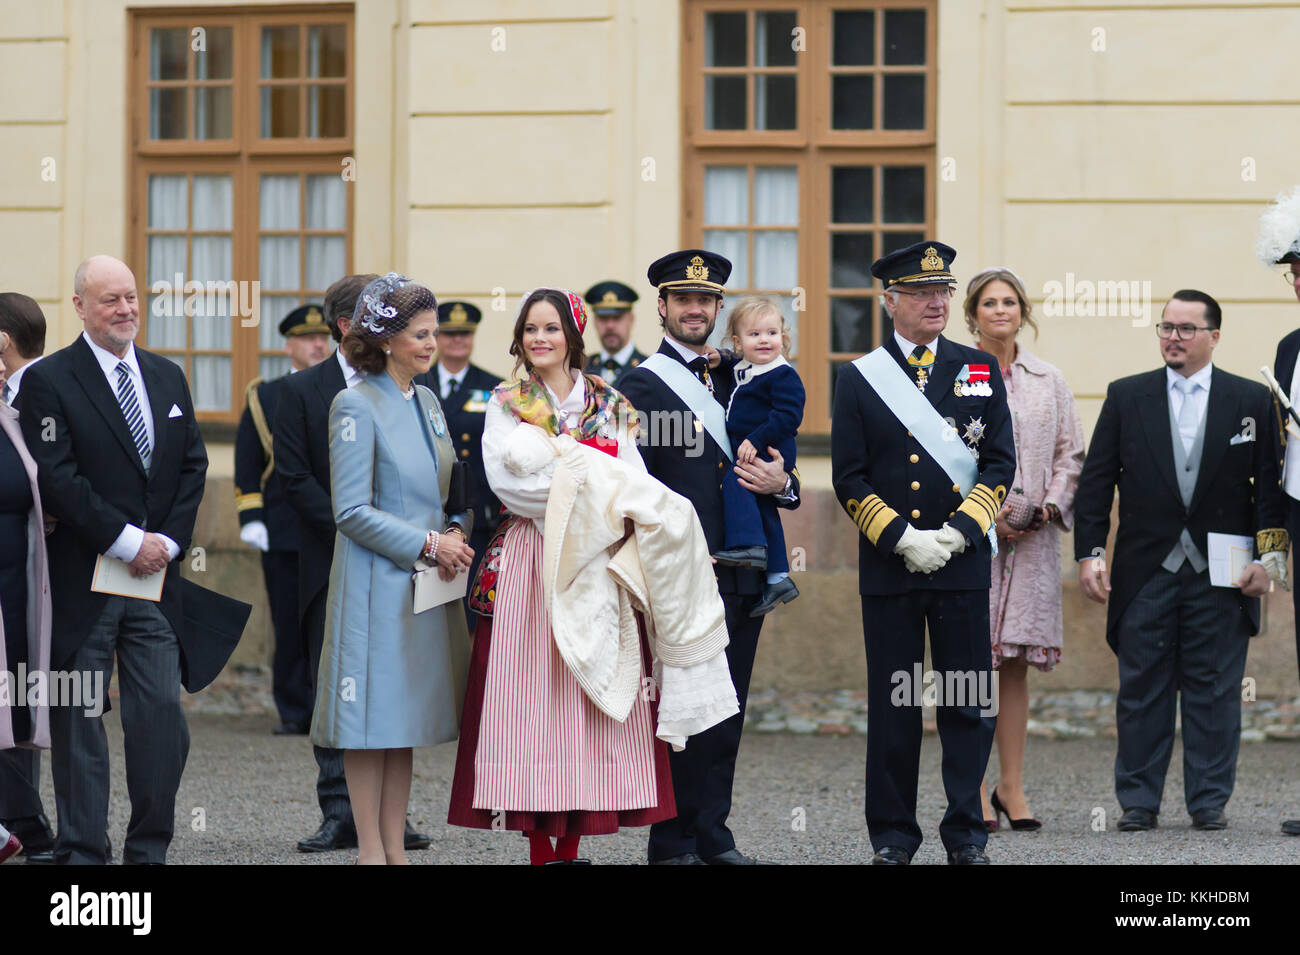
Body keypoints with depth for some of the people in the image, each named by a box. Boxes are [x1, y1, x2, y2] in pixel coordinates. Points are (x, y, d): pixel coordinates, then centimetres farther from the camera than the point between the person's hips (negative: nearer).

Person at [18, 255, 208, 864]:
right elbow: (57, 481, -12)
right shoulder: (49, 380, -5)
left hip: (156, 571, 5)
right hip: (83, 579, -4)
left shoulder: (167, 377, 13)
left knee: (162, 713, 1)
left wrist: (167, 540, -3)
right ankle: (81, 852, 10)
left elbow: (193, 466, 11)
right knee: (79, 719, 3)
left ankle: (150, 848, 10)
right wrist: (127, 541, -15)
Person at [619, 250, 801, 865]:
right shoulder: (640, 386, -2)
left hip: (742, 580, 6)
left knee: (726, 716, 9)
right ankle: (674, 844, 2)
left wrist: (781, 483, -4)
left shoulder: (737, 382, 17)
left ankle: (713, 837, 15)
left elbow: (773, 470, 20)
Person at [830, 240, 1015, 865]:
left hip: (964, 561, 1)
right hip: (888, 567, -1)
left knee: (969, 702, 1)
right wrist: (902, 538, -10)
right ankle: (893, 836, 10)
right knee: (892, 704, 3)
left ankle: (966, 835, 8)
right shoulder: (859, 378, 4)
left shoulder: (980, 370, 8)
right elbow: (849, 479, 1)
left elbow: (1001, 465, 4)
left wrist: (957, 532, -9)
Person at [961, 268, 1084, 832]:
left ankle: (1012, 785, 10)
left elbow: (1070, 453, 14)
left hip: (1031, 534, 3)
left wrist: (1050, 506, -2)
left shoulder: (1049, 382, 13)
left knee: (1015, 662, 4)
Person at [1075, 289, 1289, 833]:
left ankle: (1209, 802, 10)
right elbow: (1096, 482, 6)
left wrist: (1269, 556, -5)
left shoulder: (1250, 400, 5)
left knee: (1214, 691, 2)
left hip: (1222, 577, -1)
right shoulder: (1126, 397, 7)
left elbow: (1269, 484, 4)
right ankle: (1138, 802, 10)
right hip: (1146, 573, 1)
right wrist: (1089, 553, -1)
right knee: (1142, 690, 3)